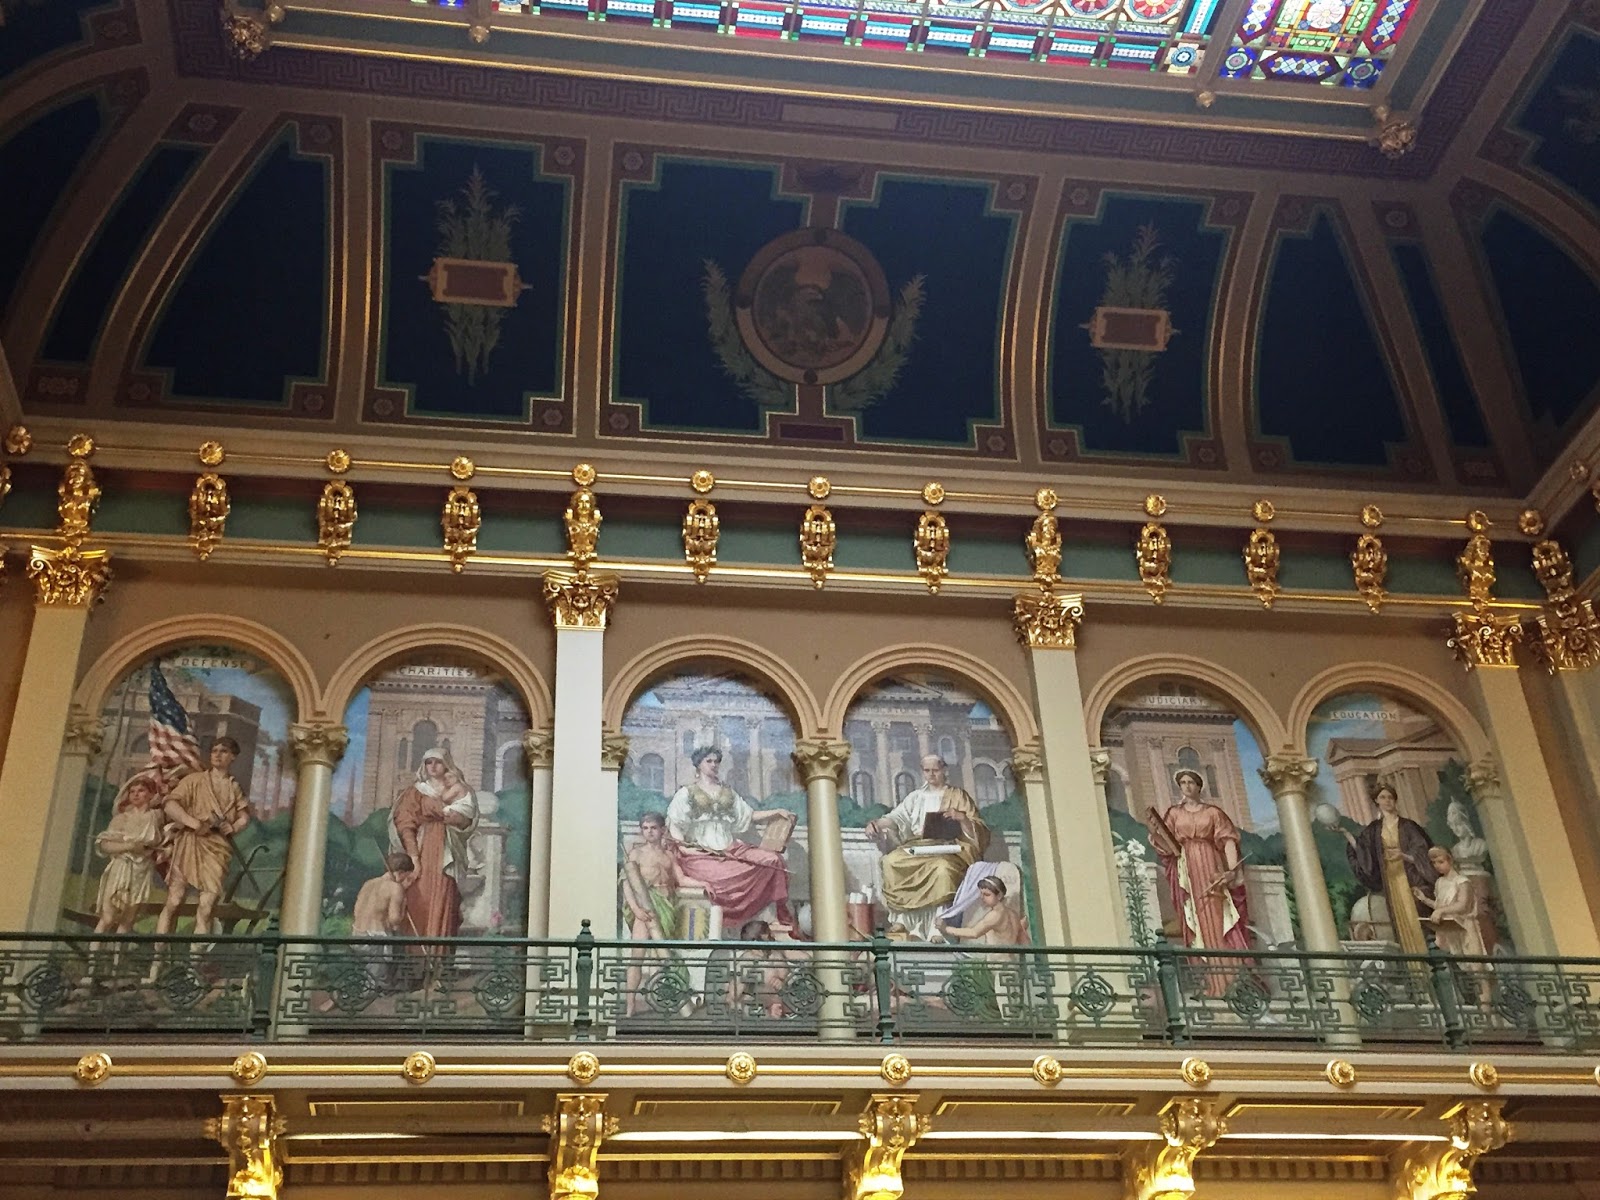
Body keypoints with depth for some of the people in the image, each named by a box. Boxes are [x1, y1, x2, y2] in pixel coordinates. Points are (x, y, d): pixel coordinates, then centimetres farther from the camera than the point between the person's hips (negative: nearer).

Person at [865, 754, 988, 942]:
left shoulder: (958, 796, 16)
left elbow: (977, 831, 9)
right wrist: (875, 823, -6)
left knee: (942, 867, -39)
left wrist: (962, 817, -11)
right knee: (891, 861, -28)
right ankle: (899, 919, -27)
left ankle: (938, 928, -39)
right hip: (918, 847, 3)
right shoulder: (916, 797, 25)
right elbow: (896, 817, 13)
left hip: (949, 847, -3)